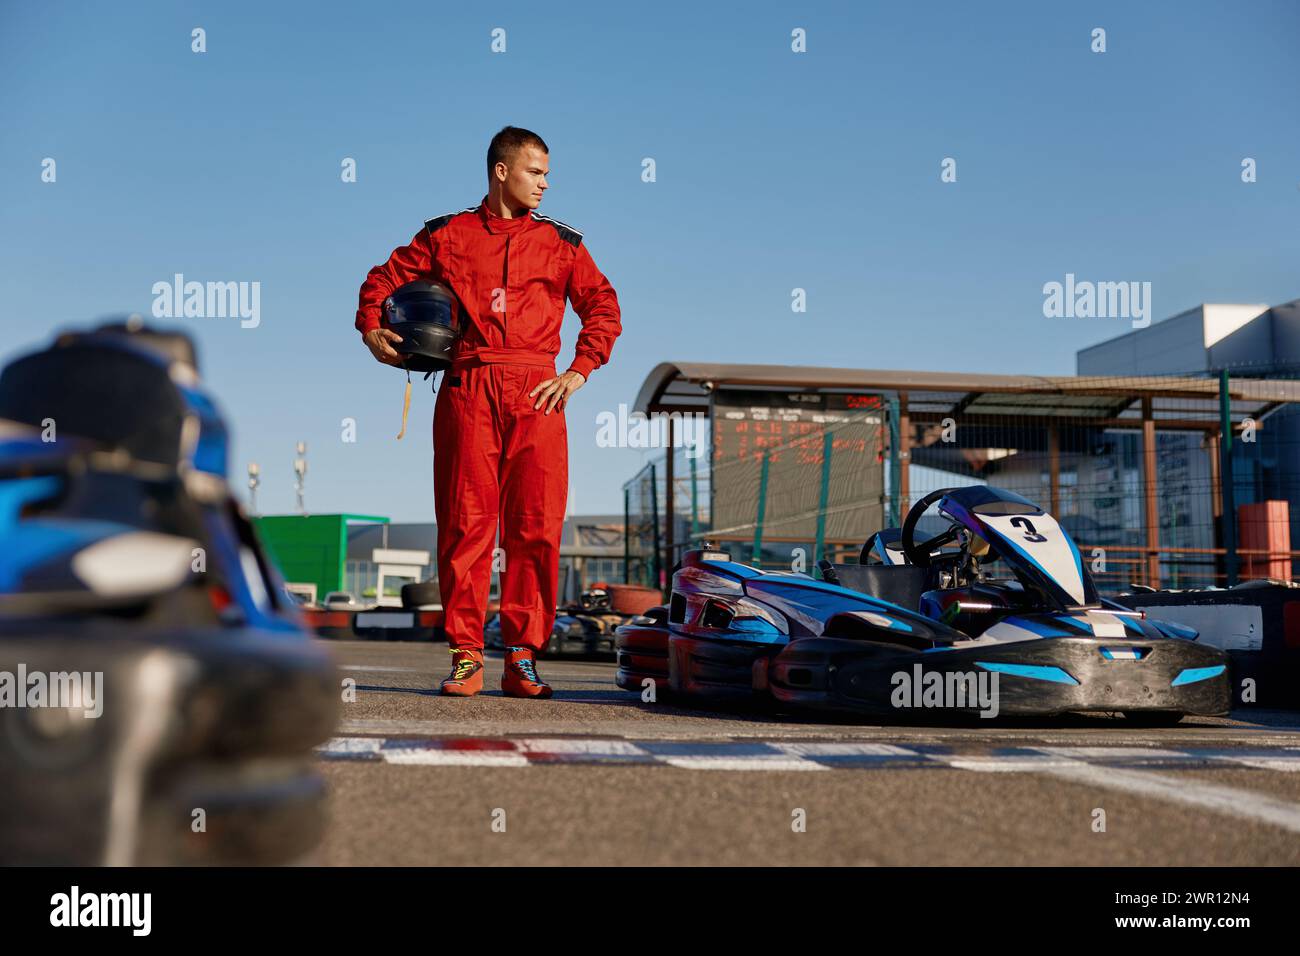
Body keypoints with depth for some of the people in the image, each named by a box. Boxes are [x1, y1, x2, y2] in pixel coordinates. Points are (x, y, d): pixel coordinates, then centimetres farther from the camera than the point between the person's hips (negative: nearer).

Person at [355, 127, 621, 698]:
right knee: (465, 521, -5)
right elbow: (382, 279, 21)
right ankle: (465, 655, 0)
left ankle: (523, 657, 1)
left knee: (536, 525, -5)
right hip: (468, 388, -1)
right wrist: (371, 330, 5)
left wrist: (578, 372, 3)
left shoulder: (560, 243, 16)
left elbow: (604, 307, 14)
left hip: (536, 392, 1)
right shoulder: (447, 235, 14)